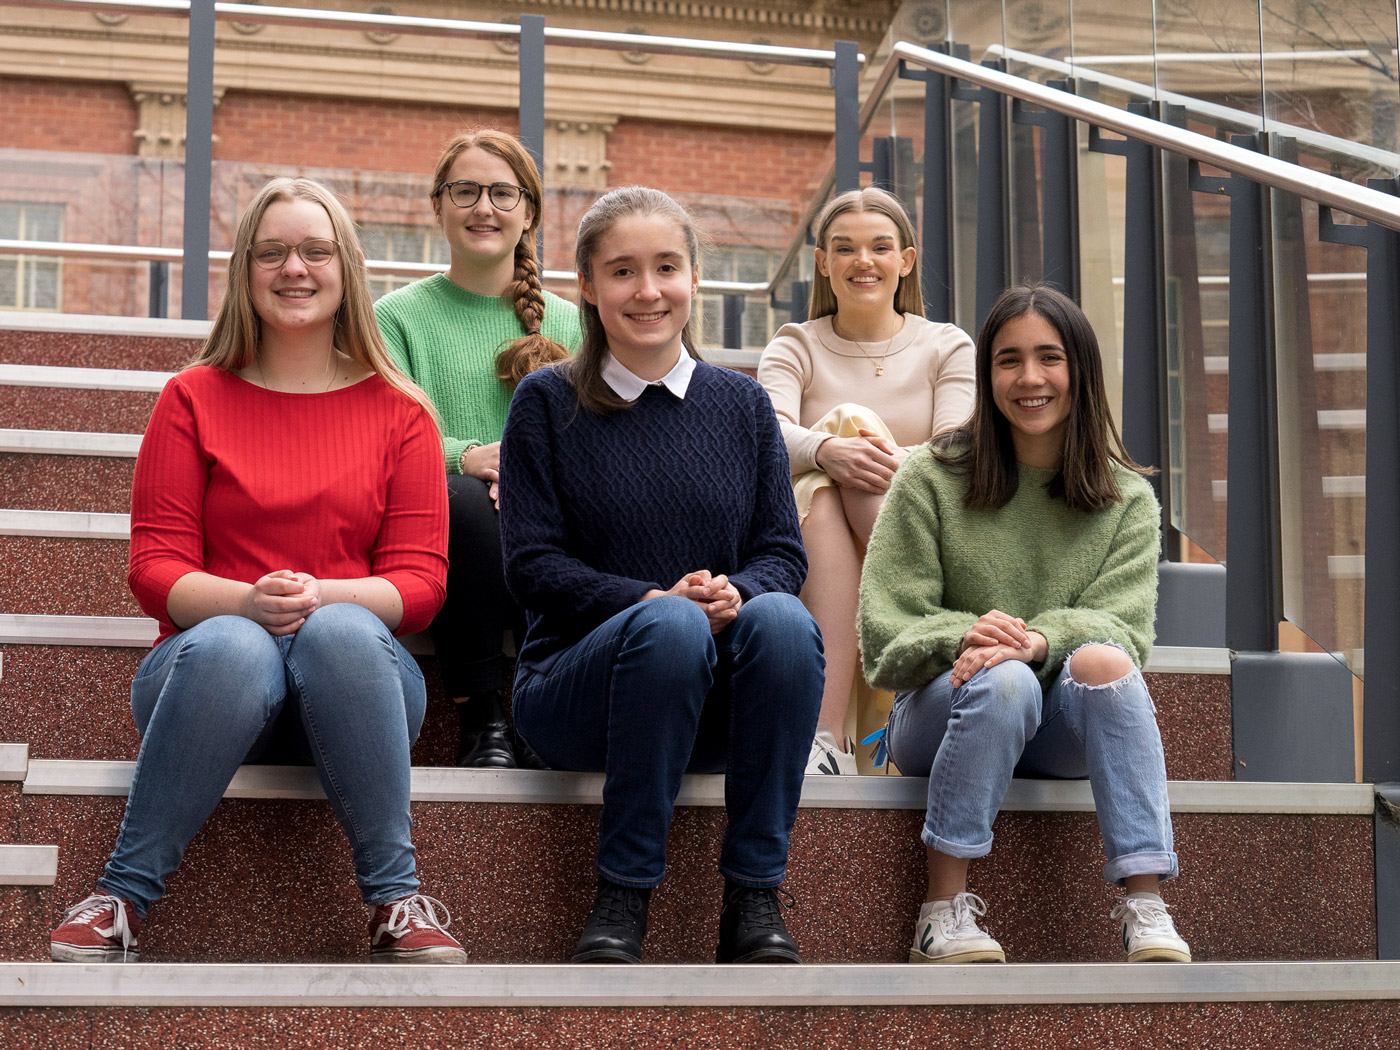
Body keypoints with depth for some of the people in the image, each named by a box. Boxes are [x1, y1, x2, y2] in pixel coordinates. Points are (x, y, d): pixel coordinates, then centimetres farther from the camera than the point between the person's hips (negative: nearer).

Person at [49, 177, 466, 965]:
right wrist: (247, 601, -19)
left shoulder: (400, 413, 10)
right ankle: (124, 895, -25)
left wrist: (320, 597, -18)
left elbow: (421, 580, 3)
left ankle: (397, 899, -27)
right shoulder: (194, 399, 10)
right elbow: (156, 567, 3)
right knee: (231, 647, -37)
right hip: (211, 672, 0)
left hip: (354, 674, 1)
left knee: (342, 631, -35)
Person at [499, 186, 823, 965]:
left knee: (785, 621, -31)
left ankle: (755, 899, -25)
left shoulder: (743, 404, 12)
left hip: (719, 701, 3)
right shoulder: (548, 403, 5)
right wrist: (652, 599, -20)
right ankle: (622, 897, -26)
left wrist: (736, 593, -18)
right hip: (577, 682, -2)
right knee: (671, 625, -36)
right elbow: (533, 564, -3)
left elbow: (785, 553, 7)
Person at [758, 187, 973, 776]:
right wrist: (824, 451, -33)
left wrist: (900, 466, -29)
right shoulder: (794, 347, 12)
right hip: (810, 552, 0)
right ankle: (829, 731, -47)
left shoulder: (946, 347, 13)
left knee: (851, 418, -25)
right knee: (824, 488, -33)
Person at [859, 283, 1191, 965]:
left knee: (1103, 661, -32)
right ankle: (943, 911, -29)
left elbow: (1122, 624, -7)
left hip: (1063, 729, 1)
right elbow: (886, 636, -3)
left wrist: (1038, 642, -29)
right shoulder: (931, 481, 2)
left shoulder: (1128, 499, 7)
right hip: (941, 716, -1)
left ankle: (1145, 909, -36)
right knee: (1003, 680, -35)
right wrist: (964, 636, -26)